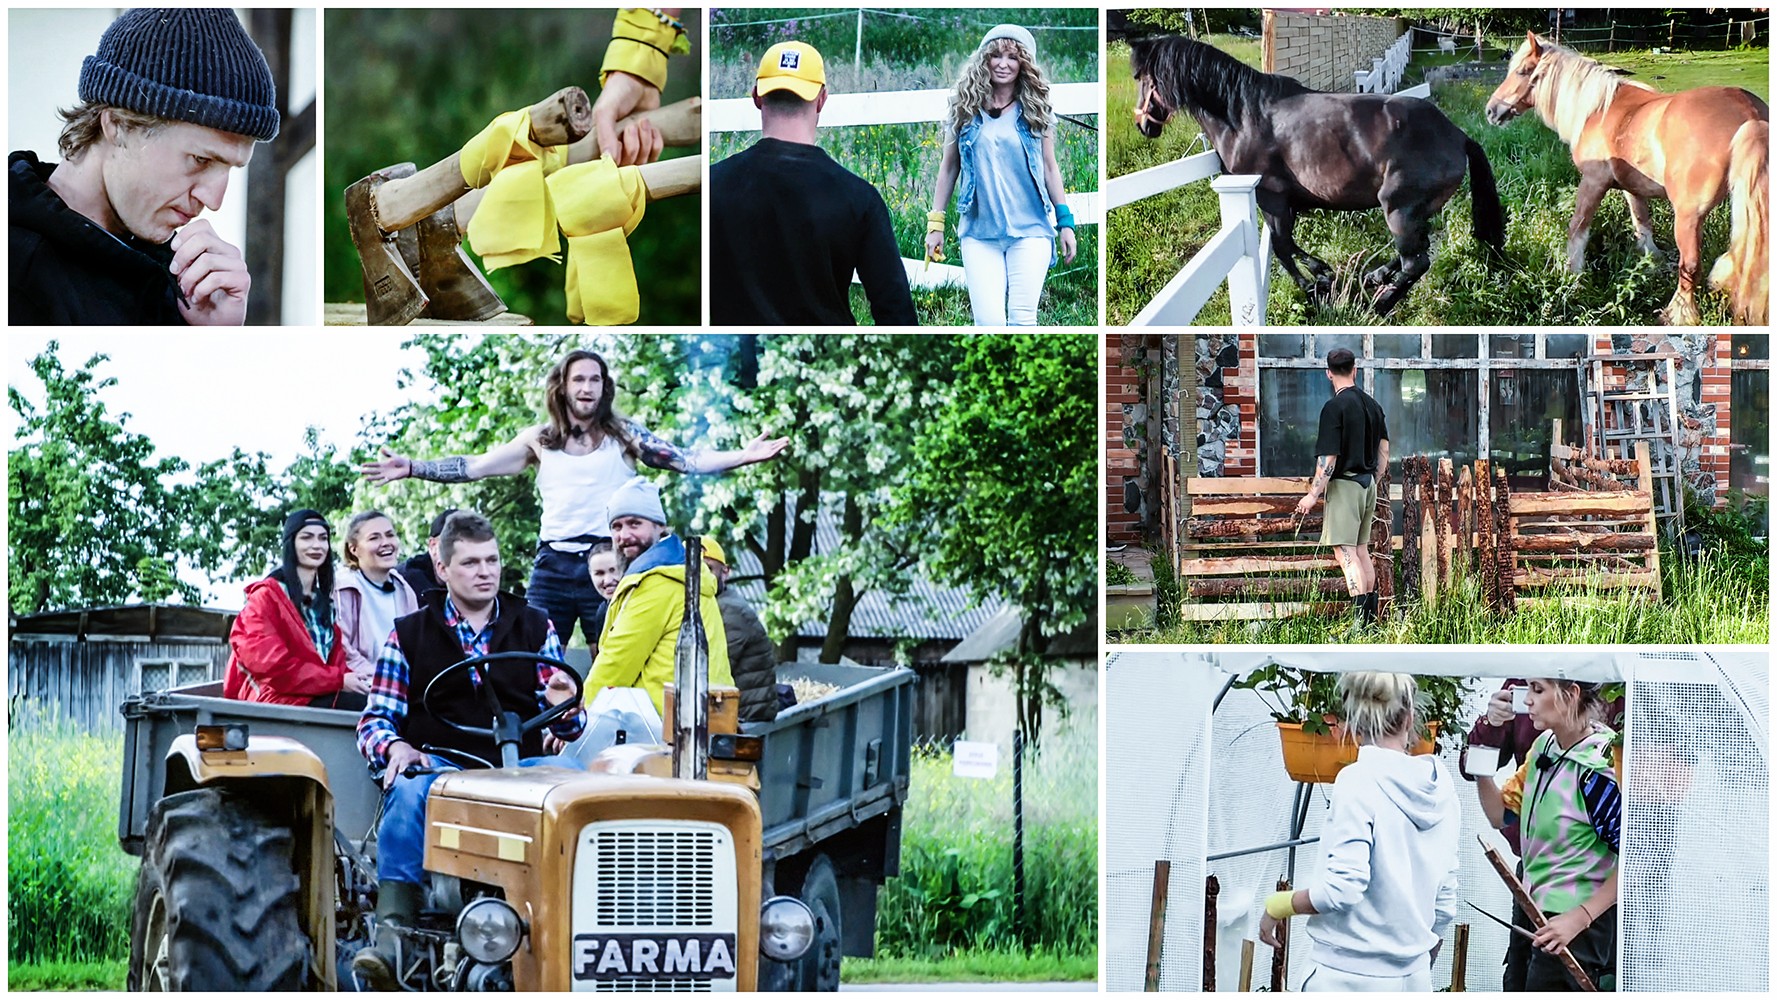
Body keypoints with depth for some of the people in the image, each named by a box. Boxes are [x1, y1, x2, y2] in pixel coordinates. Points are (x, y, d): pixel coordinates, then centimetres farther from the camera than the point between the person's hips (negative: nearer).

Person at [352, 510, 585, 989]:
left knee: (568, 775, -32)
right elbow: (375, 721, 10)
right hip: (440, 763, -1)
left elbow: (568, 727, 16)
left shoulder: (534, 628, 17)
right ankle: (391, 932, -45)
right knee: (409, 789, -37)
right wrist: (396, 747, -14)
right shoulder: (409, 634, 13)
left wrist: (564, 708, -10)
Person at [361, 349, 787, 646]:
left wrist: (742, 456, -15)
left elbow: (687, 460, -1)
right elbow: (476, 466, 11)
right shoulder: (539, 440, 11)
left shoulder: (623, 435, 6)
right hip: (553, 565, 2)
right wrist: (411, 467, 4)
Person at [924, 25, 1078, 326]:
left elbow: (1050, 168, 11)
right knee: (988, 321, -11)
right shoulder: (965, 110, 6)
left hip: (1030, 231, 0)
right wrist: (935, 223, 8)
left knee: (1022, 319, -8)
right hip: (979, 233, 0)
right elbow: (948, 166, 11)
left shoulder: (1035, 112, 6)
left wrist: (1065, 222, 7)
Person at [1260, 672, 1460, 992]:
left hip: (1351, 977, -6)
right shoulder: (1441, 789, 7)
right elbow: (1444, 904, 12)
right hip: (1414, 978, 6)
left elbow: (1343, 888, -18)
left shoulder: (1359, 780, -11)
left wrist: (1277, 906, -2)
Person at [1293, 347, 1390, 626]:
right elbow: (1384, 451, 14)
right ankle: (1371, 616, 17)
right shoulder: (1373, 404, 8)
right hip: (1368, 484, 8)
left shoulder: (1334, 407, -14)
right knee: (1362, 551, 14)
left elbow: (1328, 459, -17)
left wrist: (1313, 495, -11)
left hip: (1344, 485, -8)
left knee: (1346, 553, -9)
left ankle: (1361, 619, -18)